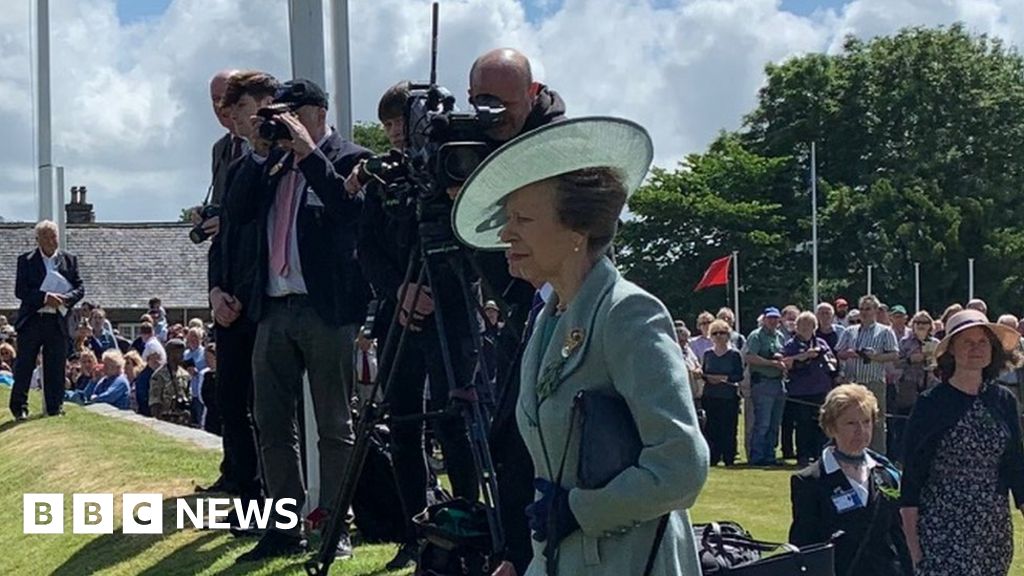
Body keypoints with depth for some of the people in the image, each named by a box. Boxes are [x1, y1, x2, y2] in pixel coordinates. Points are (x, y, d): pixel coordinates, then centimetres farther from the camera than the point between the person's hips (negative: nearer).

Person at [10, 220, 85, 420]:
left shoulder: (70, 260, 10)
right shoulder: (26, 260, 3)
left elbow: (80, 288, 6)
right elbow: (20, 290, -5)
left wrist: (65, 298, -14)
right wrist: (45, 297, -17)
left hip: (59, 321, 1)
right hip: (32, 320, -1)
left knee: (56, 369, 5)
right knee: (24, 366, 2)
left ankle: (55, 408, 12)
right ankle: (19, 407, 10)